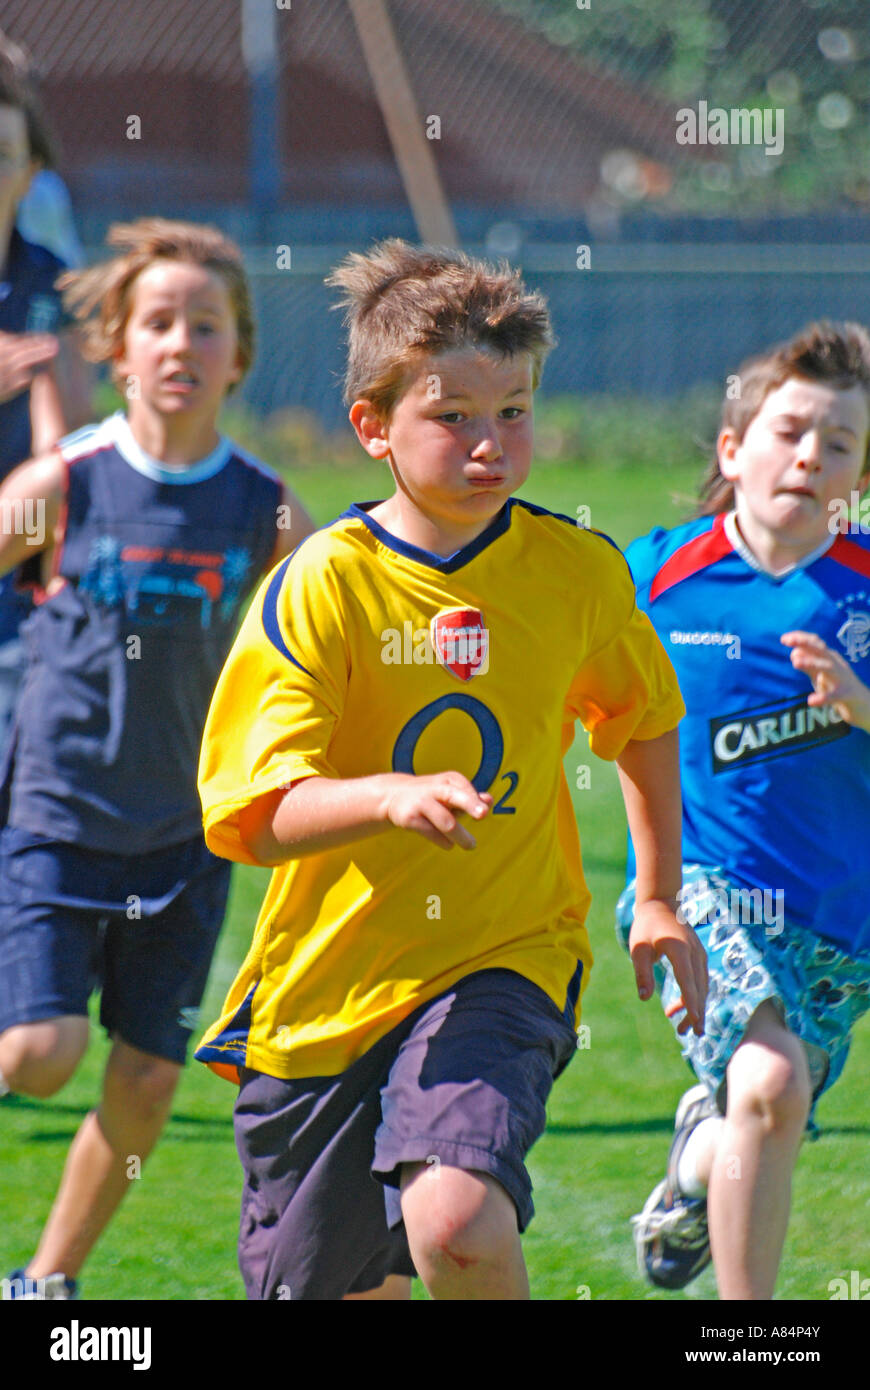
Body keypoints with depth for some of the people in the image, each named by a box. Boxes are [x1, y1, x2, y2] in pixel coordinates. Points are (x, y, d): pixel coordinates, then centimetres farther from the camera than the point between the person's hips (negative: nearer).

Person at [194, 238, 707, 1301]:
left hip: (504, 961, 0)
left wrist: (657, 899, 19)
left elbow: (642, 724, 20)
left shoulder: (577, 573, -1)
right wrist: (387, 797, -36)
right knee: (335, 1286, 13)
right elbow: (257, 818, -19)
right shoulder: (321, 587, -11)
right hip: (328, 981, 0)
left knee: (456, 1220, -28)